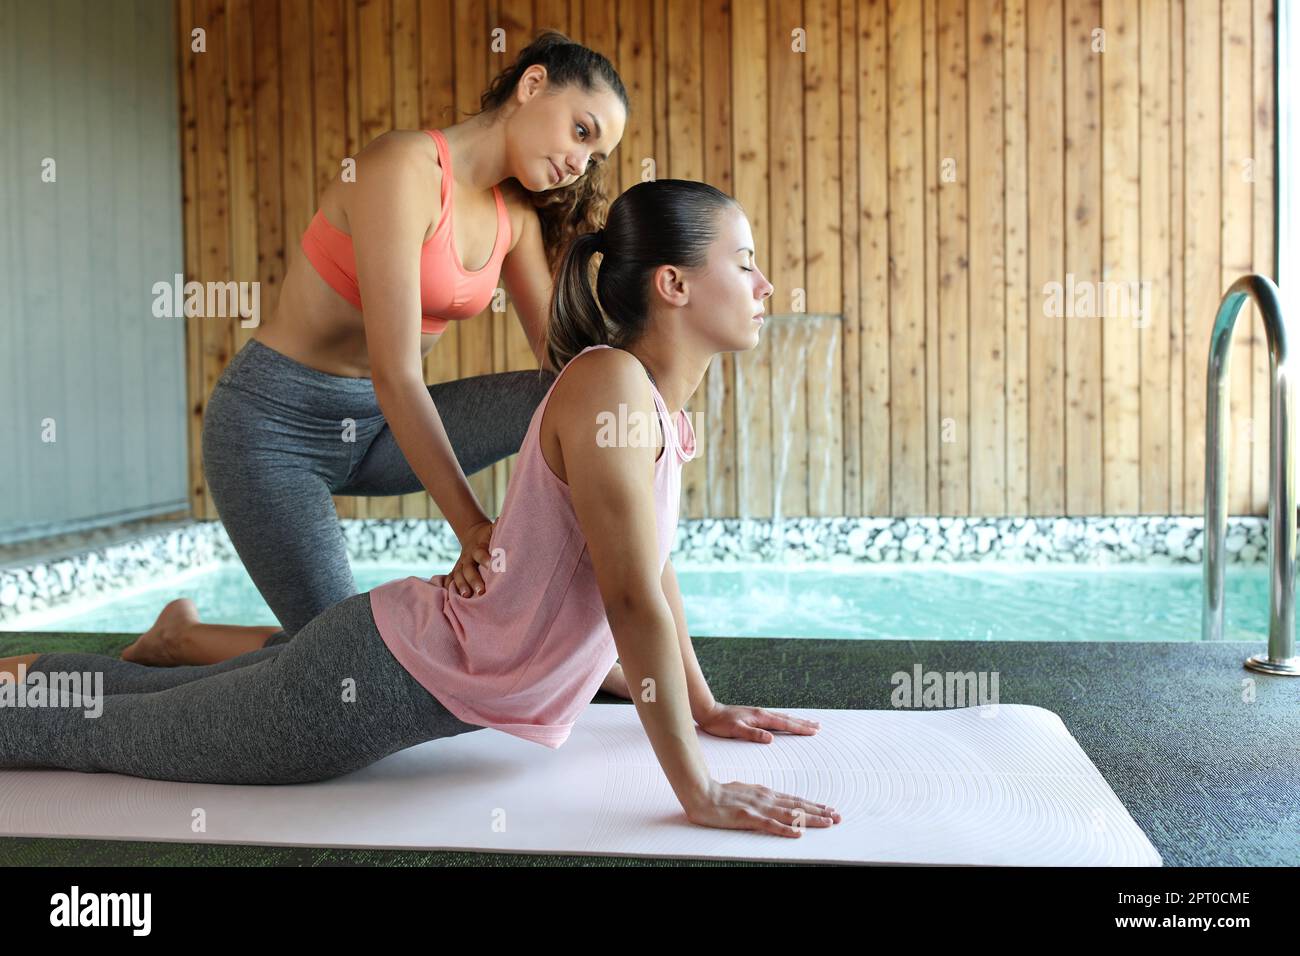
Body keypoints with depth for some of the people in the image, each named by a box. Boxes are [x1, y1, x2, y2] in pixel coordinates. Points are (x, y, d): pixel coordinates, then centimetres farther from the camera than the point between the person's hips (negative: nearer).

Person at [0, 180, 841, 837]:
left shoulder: (660, 397, 3)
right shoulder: (607, 381, -26)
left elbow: (657, 568, 14)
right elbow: (634, 599, -28)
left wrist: (703, 706, 18)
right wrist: (699, 792, -24)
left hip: (417, 662, 9)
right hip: (389, 679, -9)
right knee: (105, 733, 11)